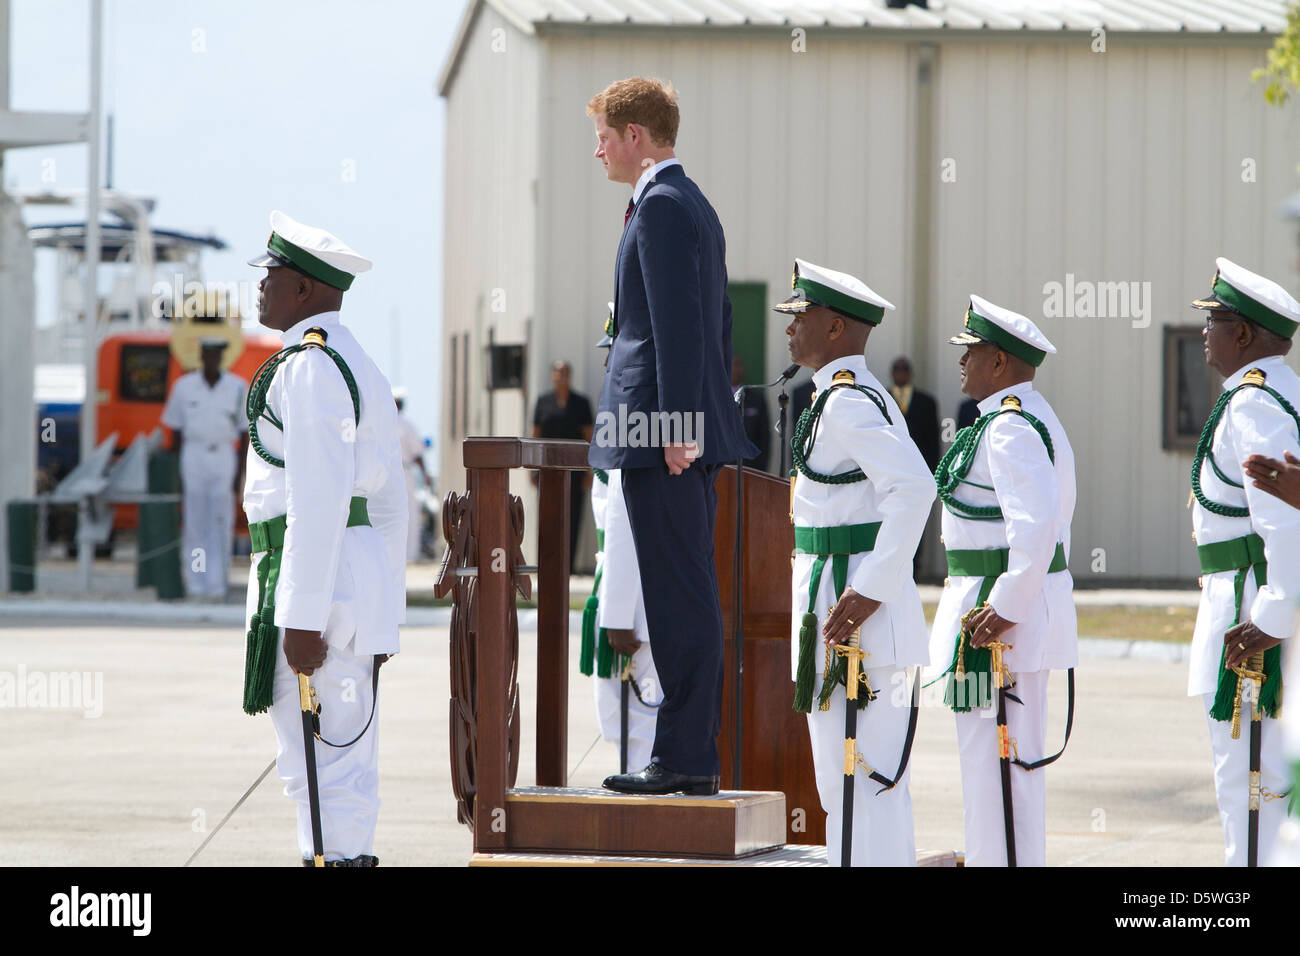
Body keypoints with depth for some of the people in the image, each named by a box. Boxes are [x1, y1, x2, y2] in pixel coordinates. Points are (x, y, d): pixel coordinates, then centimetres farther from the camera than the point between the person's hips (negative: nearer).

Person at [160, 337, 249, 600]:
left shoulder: (238, 387, 4)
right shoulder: (184, 386, 5)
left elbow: (244, 431, 7)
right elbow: (176, 431, 8)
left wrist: (239, 471, 1)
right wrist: (175, 470, 3)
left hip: (224, 458, 0)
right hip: (193, 457, 0)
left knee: (222, 526, -4)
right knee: (194, 524, -1)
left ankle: (217, 586, -3)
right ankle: (195, 586, 3)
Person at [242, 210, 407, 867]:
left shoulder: (308, 367, -13)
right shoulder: (360, 366, 19)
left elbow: (319, 498, -20)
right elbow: (389, 500, 21)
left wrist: (303, 617, -22)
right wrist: (385, 611, 23)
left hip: (315, 570, -10)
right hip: (363, 568, 10)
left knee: (320, 764, -9)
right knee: (347, 765, 12)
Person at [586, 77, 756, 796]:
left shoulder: (661, 206, -11)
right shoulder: (694, 204, 20)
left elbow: (679, 322, -19)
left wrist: (675, 425, -22)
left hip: (660, 429, -10)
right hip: (689, 435, 10)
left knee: (679, 595, -9)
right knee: (689, 595, 11)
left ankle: (685, 757, -9)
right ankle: (697, 757, 13)